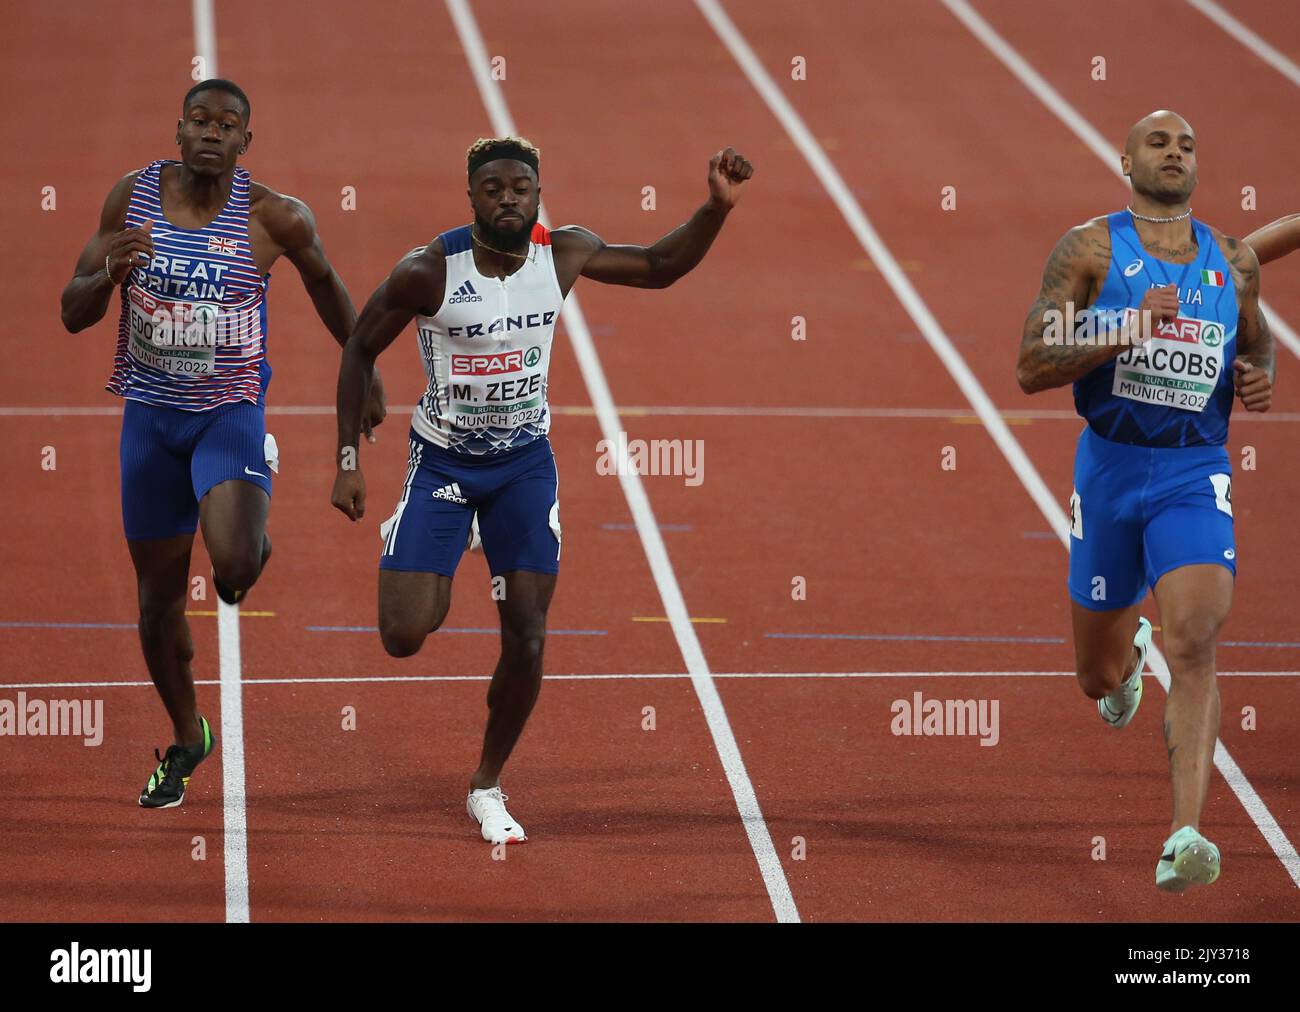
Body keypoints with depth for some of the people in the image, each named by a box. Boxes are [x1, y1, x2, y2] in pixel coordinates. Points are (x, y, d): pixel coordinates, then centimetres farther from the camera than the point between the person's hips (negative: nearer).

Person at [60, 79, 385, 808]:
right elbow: (74, 314, -1)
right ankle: (186, 740, 32)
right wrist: (109, 275, -23)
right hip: (151, 416, 3)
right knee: (160, 591, 10)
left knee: (232, 563, -26)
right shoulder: (131, 197, -5)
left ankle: (254, 539, 14)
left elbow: (325, 282, 8)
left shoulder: (272, 218, -12)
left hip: (232, 412, -3)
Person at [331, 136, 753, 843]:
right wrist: (347, 460, -9)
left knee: (526, 637, -2)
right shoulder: (429, 272, -21)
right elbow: (360, 348, -8)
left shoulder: (563, 254, -10)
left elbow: (660, 267, 4)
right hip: (443, 460, -3)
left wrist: (717, 207, -13)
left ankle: (487, 789, 18)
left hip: (525, 462, 3)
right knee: (405, 638, -11)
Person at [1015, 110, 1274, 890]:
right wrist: (1127, 328, -22)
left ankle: (1187, 837, -27)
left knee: (1194, 642, -22)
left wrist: (1261, 380, 0)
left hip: (1196, 475, 0)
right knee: (1097, 676, 13)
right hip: (1111, 468, 0)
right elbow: (1031, 367, -10)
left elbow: (1257, 343, 24)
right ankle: (1129, 652, 53)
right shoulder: (1090, 249, -3)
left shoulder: (1234, 261, 7)